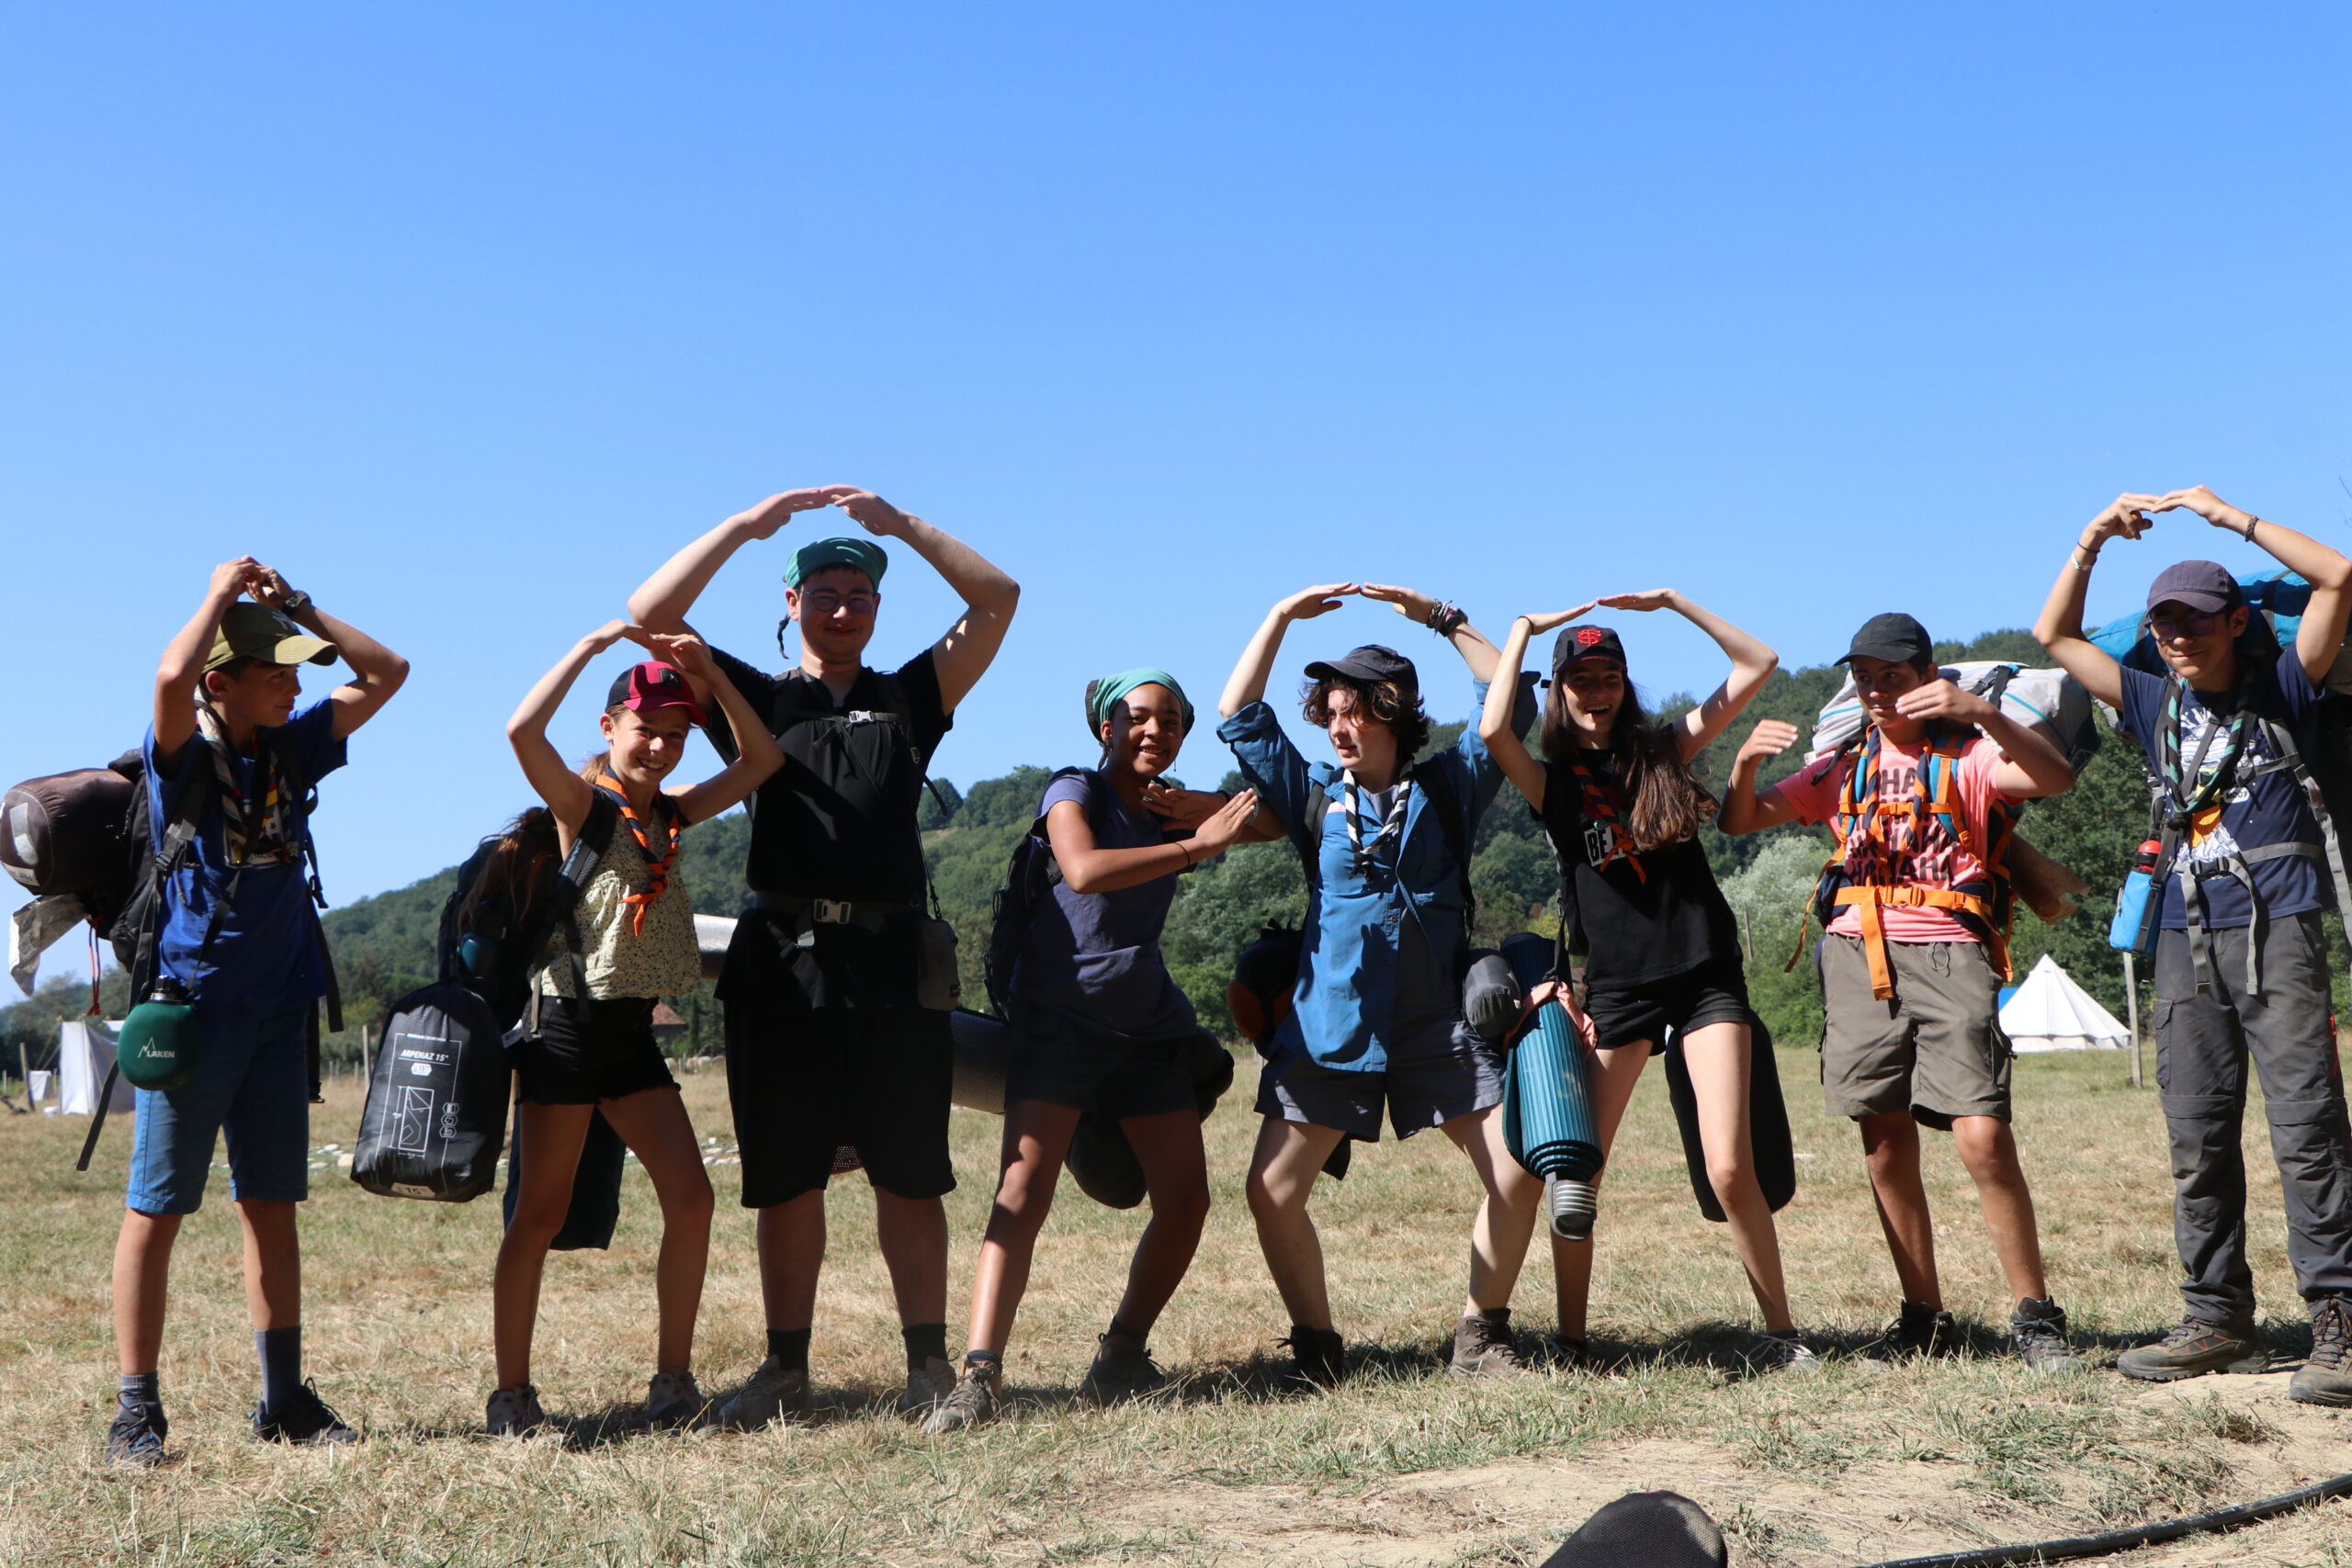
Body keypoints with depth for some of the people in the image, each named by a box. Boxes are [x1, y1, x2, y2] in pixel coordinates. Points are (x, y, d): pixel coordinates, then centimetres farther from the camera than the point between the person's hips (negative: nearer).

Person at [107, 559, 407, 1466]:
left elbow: (387, 672, 11)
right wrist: (222, 595, -16)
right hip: (190, 1005, -6)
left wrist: (296, 606, 3)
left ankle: (284, 1399, 16)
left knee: (271, 1204, 10)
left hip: (277, 1007, 6)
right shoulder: (184, 753, -10)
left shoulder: (294, 745, 6)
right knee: (157, 1206, -2)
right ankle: (136, 1412, 4)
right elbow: (172, 678, -32)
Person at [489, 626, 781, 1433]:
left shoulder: (670, 811, 10)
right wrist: (591, 645, -18)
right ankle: (511, 1393, 9)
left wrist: (708, 673, 2)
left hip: (633, 1029, 6)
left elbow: (762, 760, 11)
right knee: (541, 1214, 0)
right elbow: (522, 730, -26)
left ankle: (673, 1379, 9)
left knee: (690, 1197, -1)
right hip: (568, 1022, -6)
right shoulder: (580, 801, -7)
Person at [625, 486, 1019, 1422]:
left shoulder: (909, 697, 17)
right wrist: (746, 525, 2)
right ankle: (786, 1370, 14)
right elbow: (650, 615, 6)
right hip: (783, 958, 0)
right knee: (785, 1177, 5)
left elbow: (998, 599, 10)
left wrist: (901, 524, 3)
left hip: (891, 958, 0)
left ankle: (929, 1364, 6)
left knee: (908, 1174, 1)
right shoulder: (755, 699, 15)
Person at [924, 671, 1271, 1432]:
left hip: (1147, 1027, 6)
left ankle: (1122, 1356, 16)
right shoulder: (1076, 791, -3)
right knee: (1023, 1190, -19)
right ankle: (978, 1375, -25)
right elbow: (1084, 870, -23)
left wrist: (1193, 807, -2)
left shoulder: (1170, 810, 15)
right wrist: (1197, 846, -23)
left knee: (1186, 1199, 0)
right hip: (1060, 1019, -6)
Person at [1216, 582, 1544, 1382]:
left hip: (1438, 1022, 0)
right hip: (1330, 1023, 0)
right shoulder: (1314, 796, 12)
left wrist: (1441, 618, 2)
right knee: (1272, 1190, -9)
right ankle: (1316, 1343, 10)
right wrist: (1284, 615, 7)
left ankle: (1481, 1335, 11)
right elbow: (1238, 716, 9)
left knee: (1518, 1173, -8)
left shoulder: (1445, 786, 9)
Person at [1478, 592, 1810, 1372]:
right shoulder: (1552, 779, 5)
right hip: (1616, 985, 0)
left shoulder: (1665, 751, 9)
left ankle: (1780, 1333, 4)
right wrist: (1523, 630, -4)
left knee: (1730, 1169, -9)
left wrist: (1673, 601, 2)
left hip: (1705, 974, 0)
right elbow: (1492, 730, -16)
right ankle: (1570, 1339, 10)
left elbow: (1758, 664, 5)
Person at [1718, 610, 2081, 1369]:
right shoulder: (1842, 768, 20)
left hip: (1948, 952, -4)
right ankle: (1924, 1318, 13)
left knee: (1982, 1136, -15)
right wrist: (1746, 761, -7)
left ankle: (2036, 1318, -4)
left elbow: (2056, 778, -12)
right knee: (1886, 1148, 3)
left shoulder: (1965, 755, 8)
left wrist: (1984, 713, -27)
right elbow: (1739, 822, 15)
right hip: (1860, 957, 4)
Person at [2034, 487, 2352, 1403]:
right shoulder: (2157, 706, 16)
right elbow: (2055, 637, 21)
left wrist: (2231, 517, -4)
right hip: (2187, 939, 5)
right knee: (2197, 1139, 4)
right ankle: (2217, 1322, 11)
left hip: (2276, 926, -5)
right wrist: (2092, 542, 11)